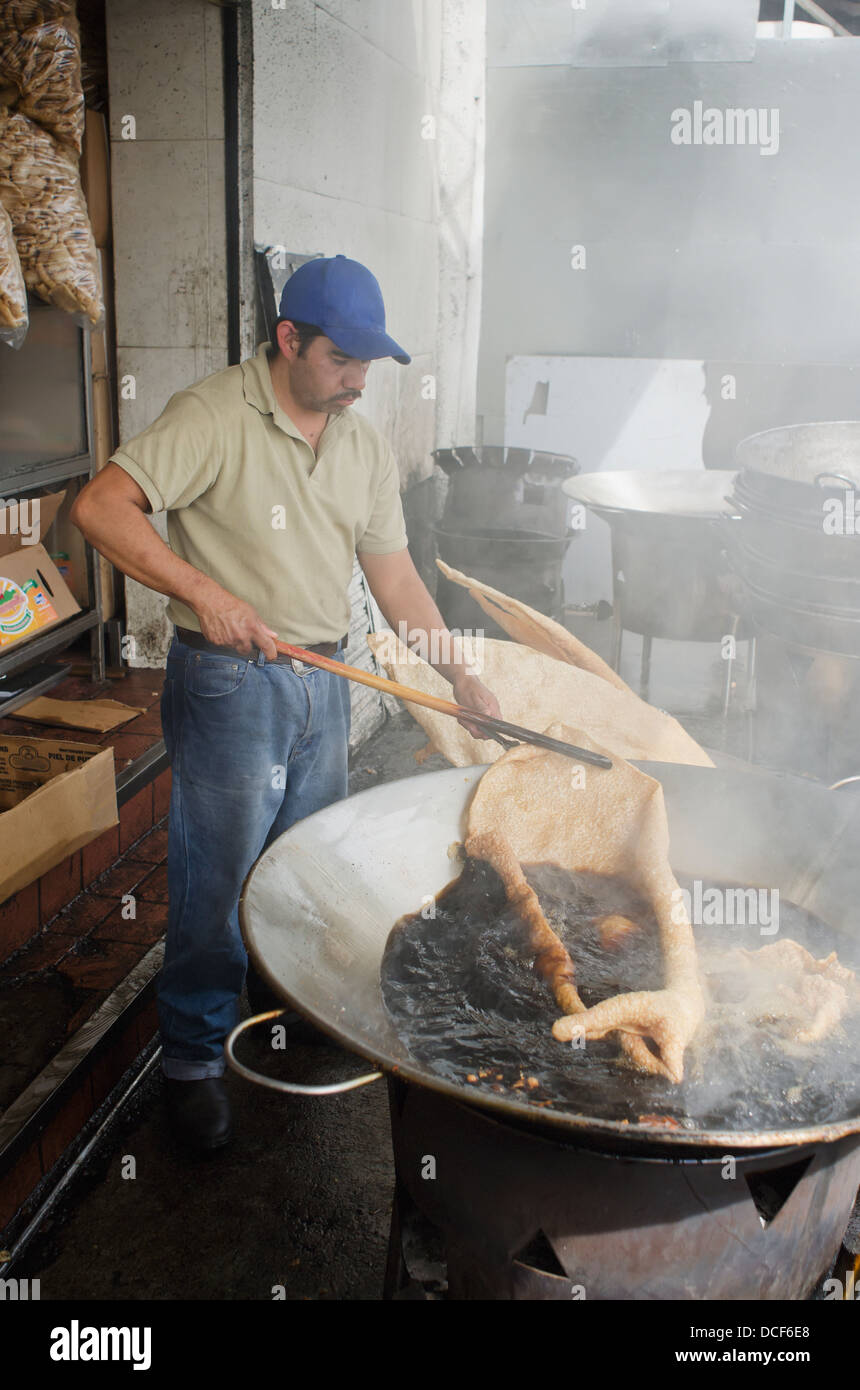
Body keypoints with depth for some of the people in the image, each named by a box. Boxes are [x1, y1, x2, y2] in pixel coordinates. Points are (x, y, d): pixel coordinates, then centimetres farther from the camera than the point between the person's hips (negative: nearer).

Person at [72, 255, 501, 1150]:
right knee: (216, 881, 1)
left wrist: (461, 677, 5)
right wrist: (205, 591, -25)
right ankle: (193, 1060, 21)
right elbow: (100, 507, -18)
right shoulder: (214, 417, -11)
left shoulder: (365, 447, 10)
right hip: (229, 681, -6)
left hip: (324, 681, 6)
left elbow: (395, 579, 12)